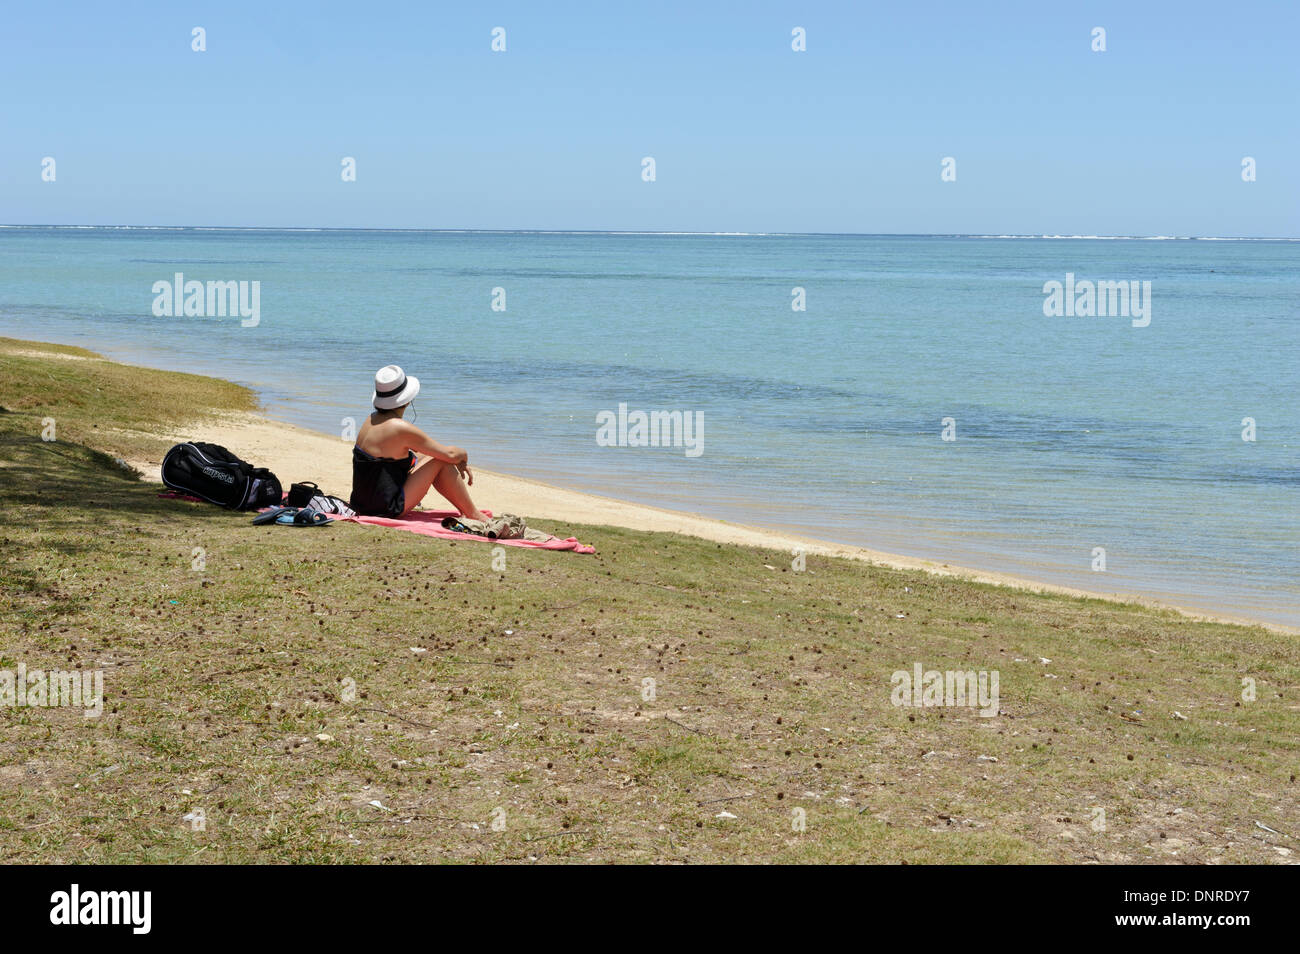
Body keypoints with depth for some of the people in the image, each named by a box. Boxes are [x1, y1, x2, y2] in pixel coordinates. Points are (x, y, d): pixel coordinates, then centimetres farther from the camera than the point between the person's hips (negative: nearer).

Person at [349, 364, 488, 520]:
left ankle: (465, 510, 28)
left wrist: (458, 461, 18)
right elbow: (449, 454, -14)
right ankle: (473, 515, 10)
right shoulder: (401, 428, -20)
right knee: (441, 461, -3)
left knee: (424, 458, 22)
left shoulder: (372, 420, 8)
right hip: (386, 509, -9)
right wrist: (463, 456, 10)